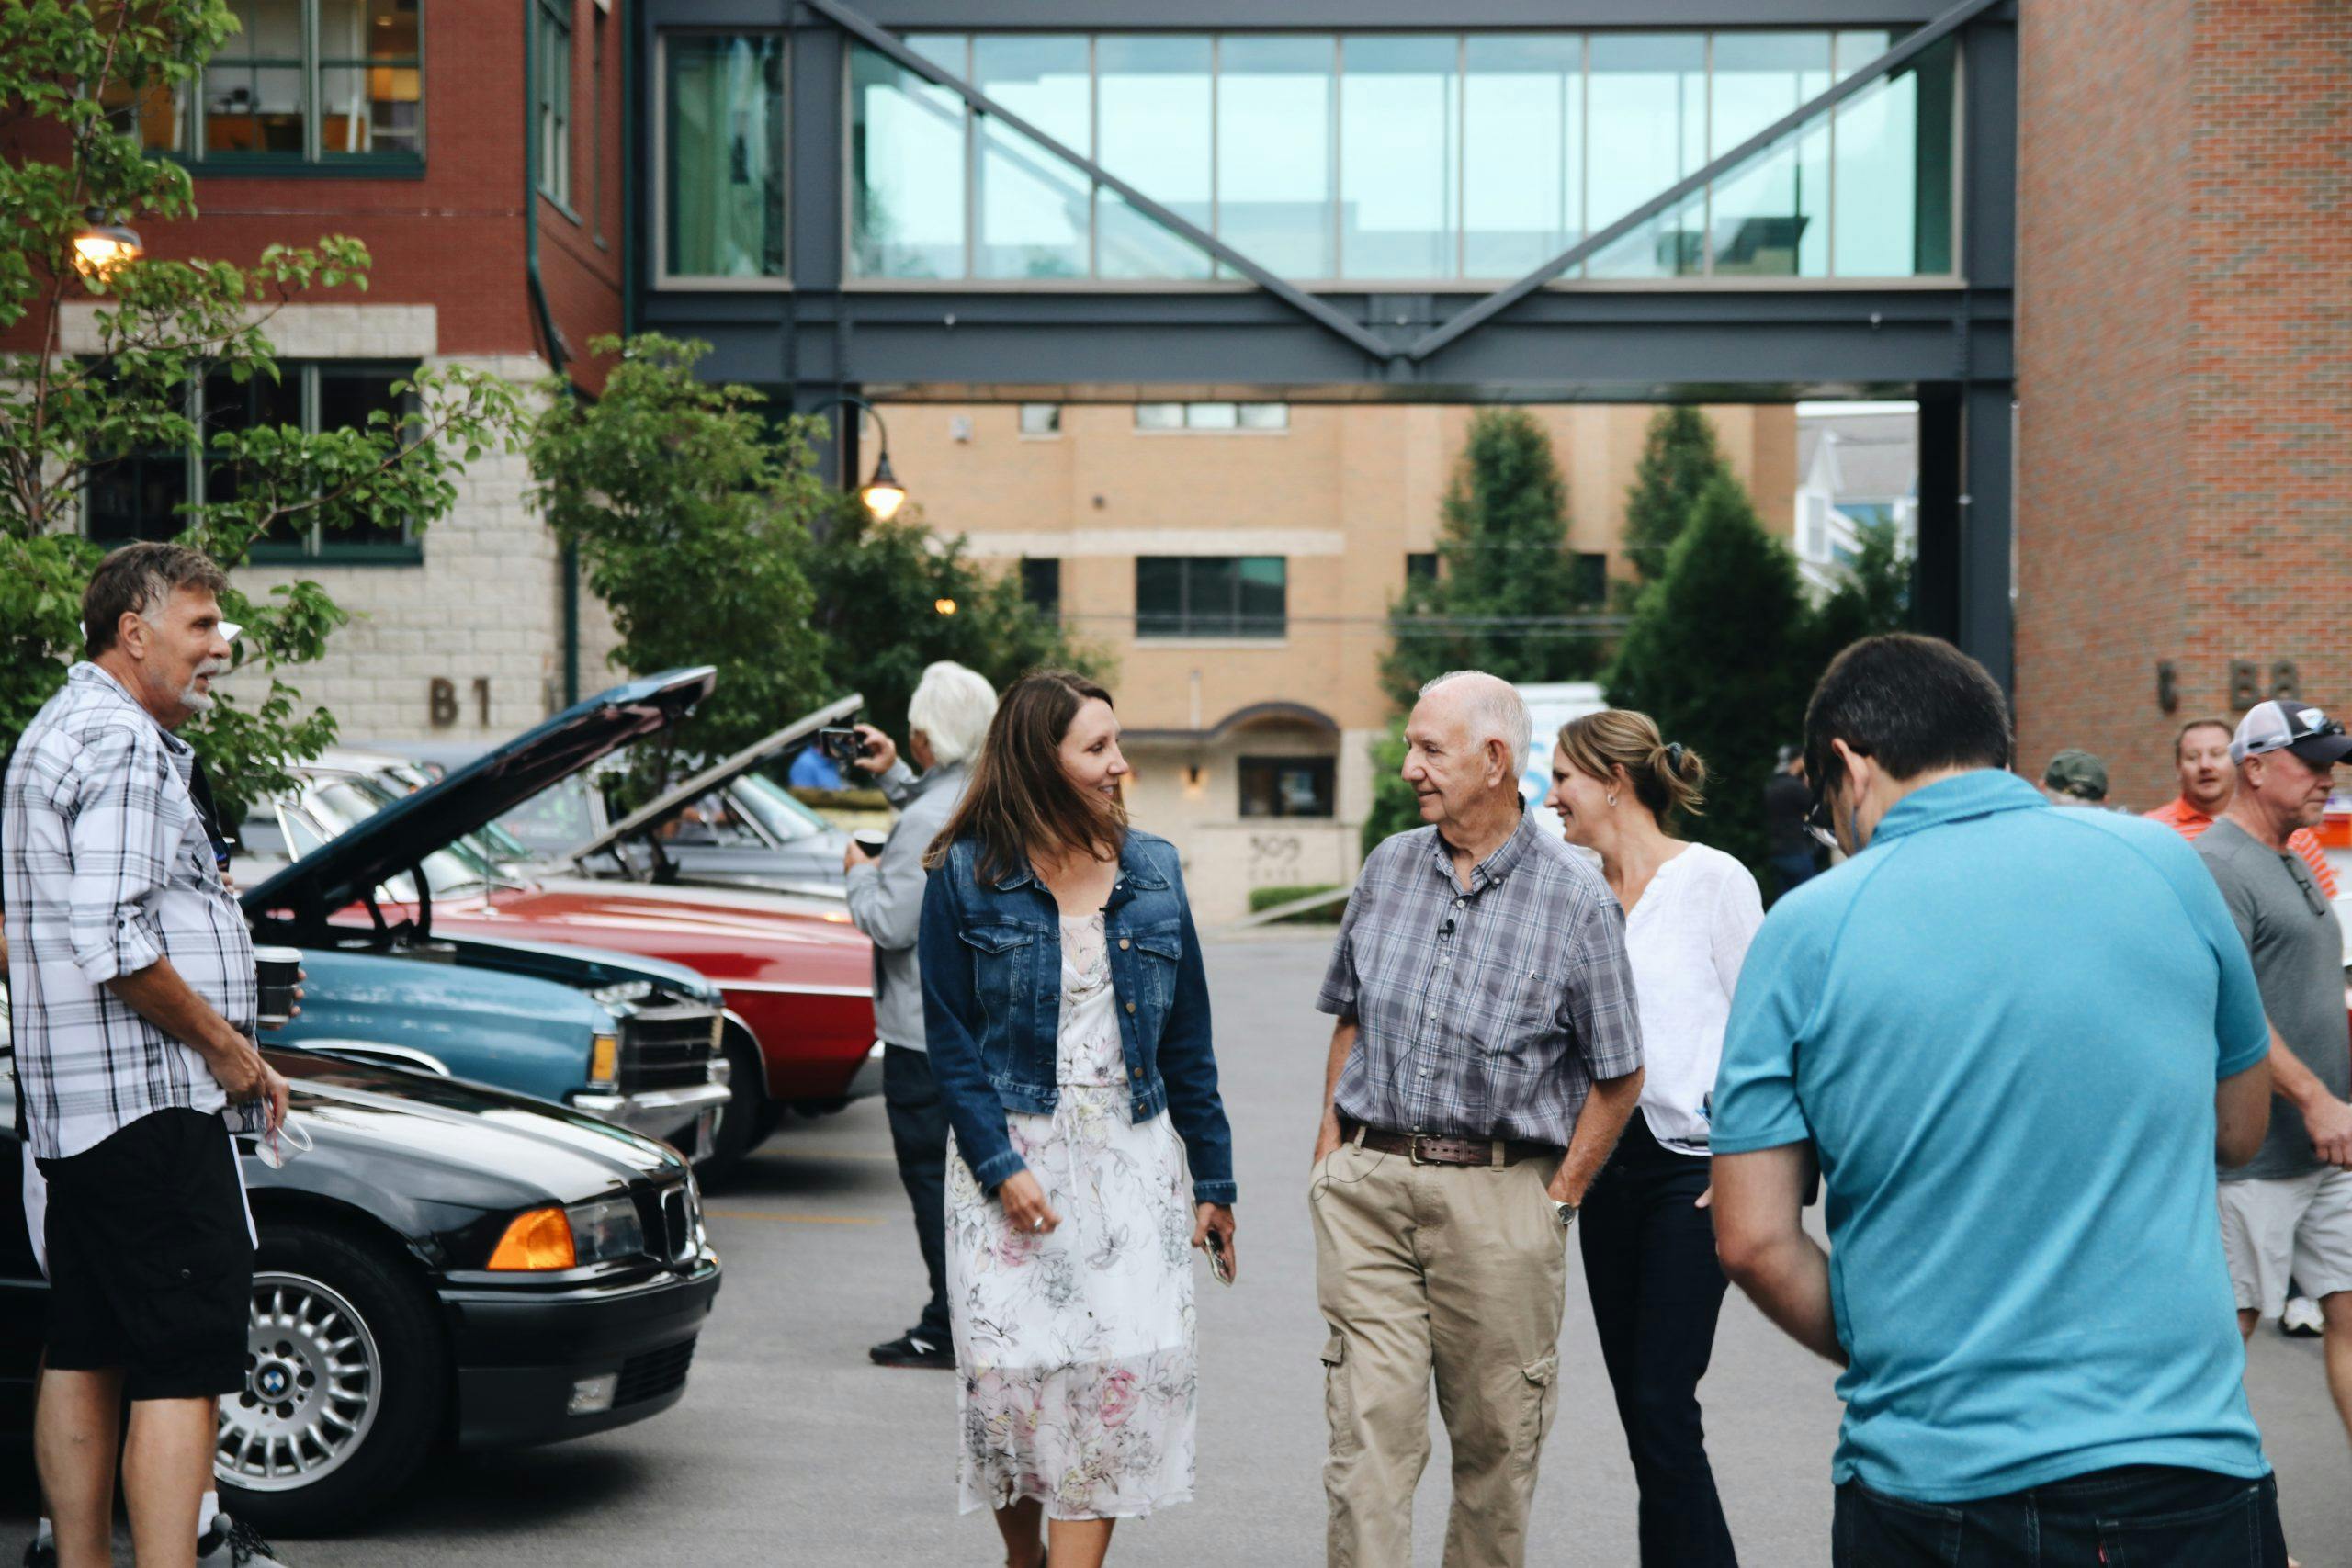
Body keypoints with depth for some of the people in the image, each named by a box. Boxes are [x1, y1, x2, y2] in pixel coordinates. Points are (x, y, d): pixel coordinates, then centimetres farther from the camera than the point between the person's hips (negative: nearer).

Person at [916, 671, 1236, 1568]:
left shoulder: (1151, 872, 7)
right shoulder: (967, 875, -2)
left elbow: (1188, 1038, 11)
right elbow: (950, 1038, -2)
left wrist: (1213, 1180, 10)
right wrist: (1000, 1165, -13)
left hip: (1131, 1156, 3)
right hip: (1012, 1150, -2)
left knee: (1124, 1371, -9)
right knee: (1012, 1373, -3)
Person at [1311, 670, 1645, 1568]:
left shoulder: (1576, 898, -4)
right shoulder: (1389, 868, 9)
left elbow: (1618, 1077, 1)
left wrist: (1559, 1199, -4)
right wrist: (1330, 1153, 11)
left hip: (1500, 1197, -2)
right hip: (1368, 1188, 3)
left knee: (1495, 1441, 7)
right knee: (1369, 1427, -4)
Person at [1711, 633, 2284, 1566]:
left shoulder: (1808, 929, -5)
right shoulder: (2163, 864, 0)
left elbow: (1752, 1240, -6)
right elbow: (2239, 1130, 14)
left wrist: (1880, 1352, 8)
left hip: (1922, 1480, 0)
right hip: (2177, 1462, 1)